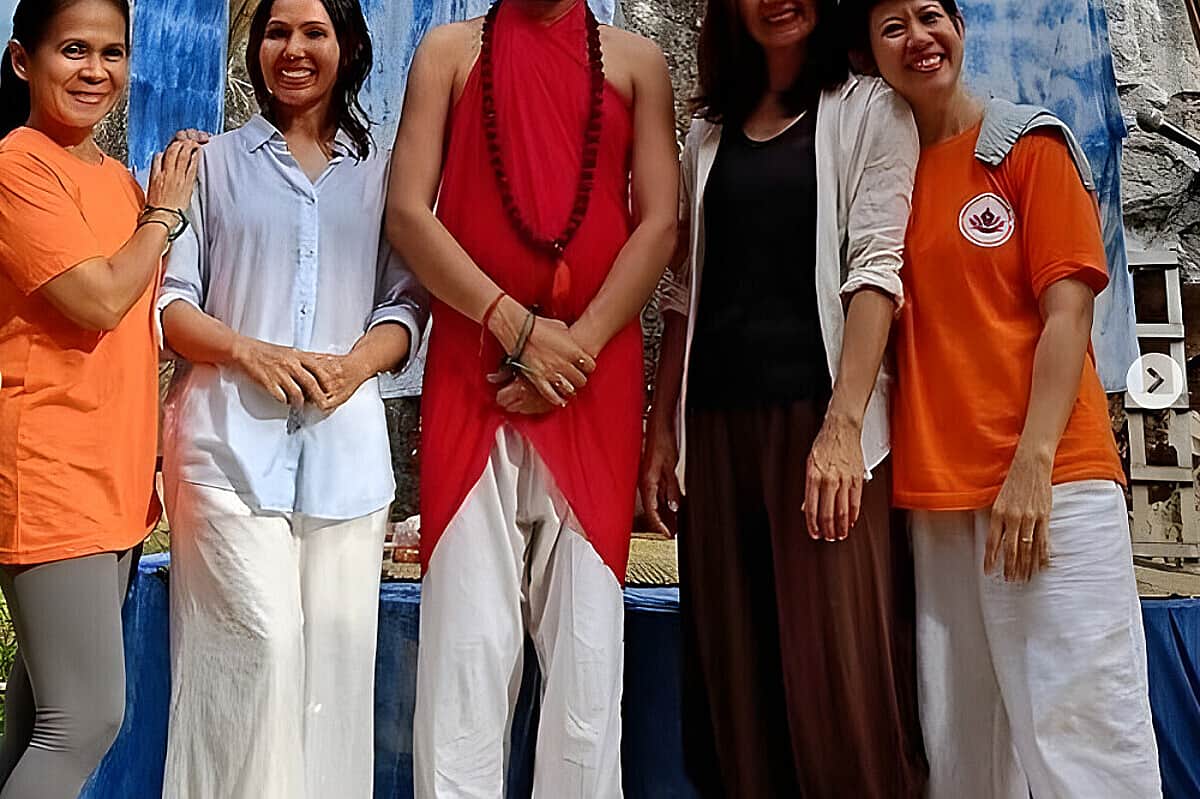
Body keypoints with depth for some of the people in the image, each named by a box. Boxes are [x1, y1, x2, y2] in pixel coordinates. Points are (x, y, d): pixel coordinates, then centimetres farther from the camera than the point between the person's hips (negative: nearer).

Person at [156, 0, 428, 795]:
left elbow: (409, 303, 8)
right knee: (260, 639, -9)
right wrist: (253, 353, -12)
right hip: (232, 434, -1)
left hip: (347, 439, 2)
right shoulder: (214, 162, 11)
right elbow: (167, 297, 5)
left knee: (337, 641, 2)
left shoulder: (382, 172, 14)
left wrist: (355, 364, -11)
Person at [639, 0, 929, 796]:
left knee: (840, 676, -6)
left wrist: (842, 425, -17)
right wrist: (662, 431, 8)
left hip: (819, 414, -4)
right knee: (732, 679, 6)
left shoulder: (870, 110, 7)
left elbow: (876, 267, -5)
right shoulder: (710, 132, 19)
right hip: (717, 426, 4)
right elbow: (685, 289, 16)